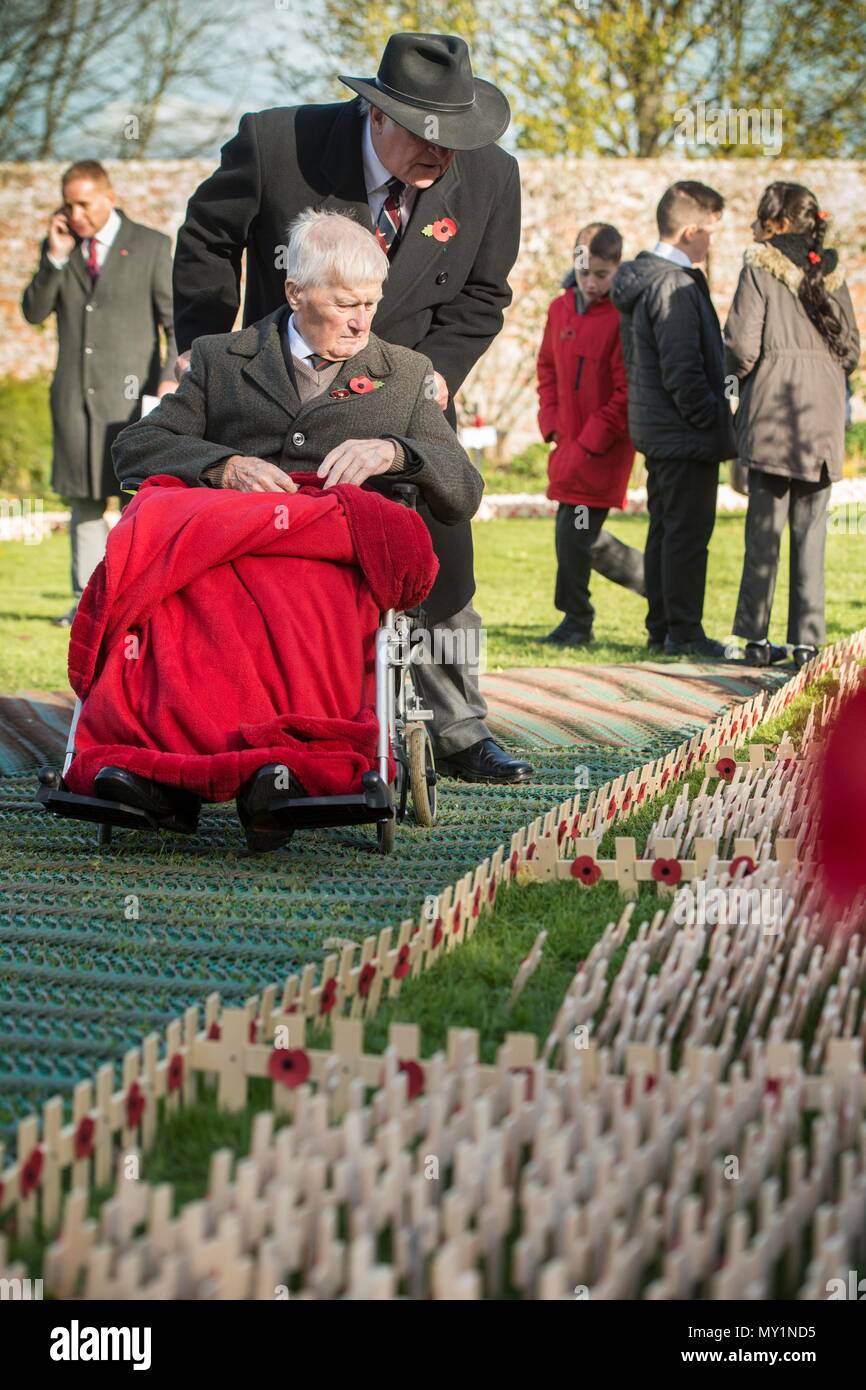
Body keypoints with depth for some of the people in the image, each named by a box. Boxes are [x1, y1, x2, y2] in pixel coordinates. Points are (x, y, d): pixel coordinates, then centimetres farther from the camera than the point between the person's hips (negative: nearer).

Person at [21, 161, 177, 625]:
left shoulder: (151, 246, 2)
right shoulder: (58, 246, 12)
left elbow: (176, 319, 2)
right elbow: (34, 312, 6)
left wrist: (171, 377, -11)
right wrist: (56, 256, -6)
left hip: (132, 394, -3)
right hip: (74, 394, 3)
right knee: (84, 501, 5)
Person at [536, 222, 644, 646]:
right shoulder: (560, 309, 9)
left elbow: (627, 392, -14)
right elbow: (547, 370, 17)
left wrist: (587, 444, -16)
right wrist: (554, 427, 5)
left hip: (606, 446, -8)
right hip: (571, 443, 8)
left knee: (575, 532, -8)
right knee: (585, 536, 14)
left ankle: (577, 622, 7)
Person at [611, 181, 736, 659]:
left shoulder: (641, 278, 12)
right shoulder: (674, 285, -19)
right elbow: (682, 369, -22)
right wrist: (710, 419, -13)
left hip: (655, 429, 10)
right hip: (686, 435, -10)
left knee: (664, 528, 14)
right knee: (688, 531, -4)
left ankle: (661, 628, 20)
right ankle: (684, 632, -1)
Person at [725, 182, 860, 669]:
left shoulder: (760, 266, -4)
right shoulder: (832, 272, 9)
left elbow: (743, 344, -9)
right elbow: (852, 349, 8)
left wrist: (741, 375, 11)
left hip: (772, 409, -3)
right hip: (824, 414, 3)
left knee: (764, 526, 2)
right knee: (811, 531, 5)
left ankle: (756, 638, 3)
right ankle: (808, 640, 2)